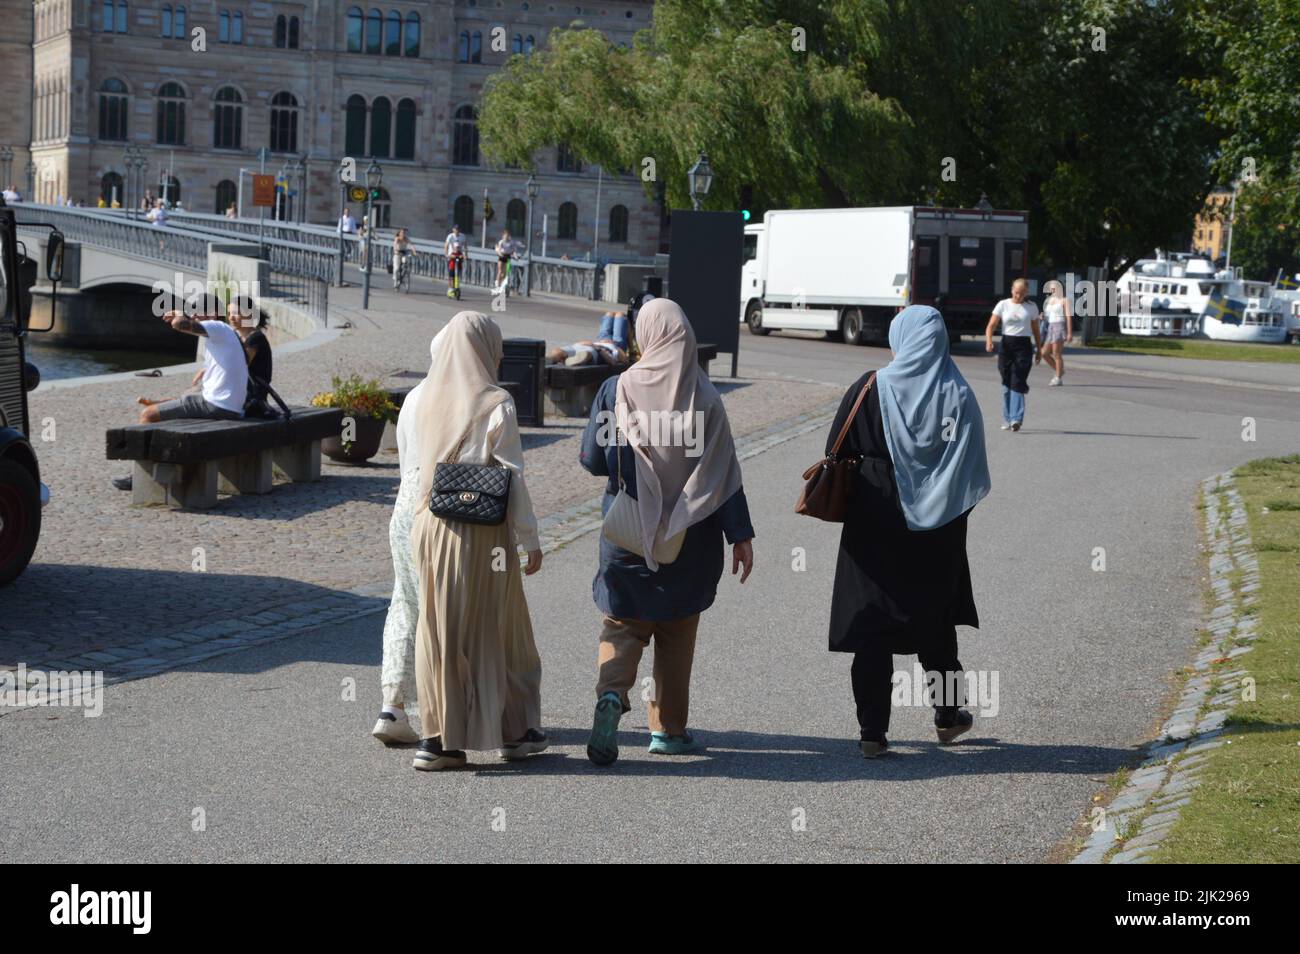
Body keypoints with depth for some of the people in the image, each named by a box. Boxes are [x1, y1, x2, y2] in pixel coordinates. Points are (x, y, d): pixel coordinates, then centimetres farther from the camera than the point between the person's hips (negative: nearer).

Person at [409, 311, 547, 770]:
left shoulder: (427, 401, 4)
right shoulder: (496, 405, -11)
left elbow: (426, 466, 10)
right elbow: (512, 478, -12)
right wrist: (531, 539, -6)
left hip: (432, 527, 5)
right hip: (483, 532, -5)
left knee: (439, 628, 10)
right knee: (496, 629, 8)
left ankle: (438, 736, 8)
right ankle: (512, 731, 19)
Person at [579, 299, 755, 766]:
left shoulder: (617, 389, -7)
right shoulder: (704, 395, -6)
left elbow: (592, 459, -2)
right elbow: (725, 472, -7)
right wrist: (740, 535, -3)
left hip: (628, 530, -1)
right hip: (691, 536, 1)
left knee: (623, 622, 8)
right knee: (678, 629, 14)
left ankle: (611, 694, -19)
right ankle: (669, 728, 18)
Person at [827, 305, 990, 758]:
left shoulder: (870, 389, -8)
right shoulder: (958, 395, -5)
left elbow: (837, 454, -5)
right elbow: (973, 476, -4)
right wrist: (951, 513, 7)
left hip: (875, 521, -2)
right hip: (937, 533, 2)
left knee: (872, 625, 3)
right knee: (935, 621, 19)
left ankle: (872, 730, 0)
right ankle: (948, 715, 31)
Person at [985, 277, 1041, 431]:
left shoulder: (1032, 307, 6)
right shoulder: (1003, 305, 3)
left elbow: (1035, 330, 15)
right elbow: (991, 326, -2)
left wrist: (1039, 349, 16)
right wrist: (989, 341, -20)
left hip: (1024, 347, -1)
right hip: (1006, 345, 1)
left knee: (1017, 383, -12)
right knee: (1007, 384, 5)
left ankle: (1016, 419, -17)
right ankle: (1007, 420, 13)